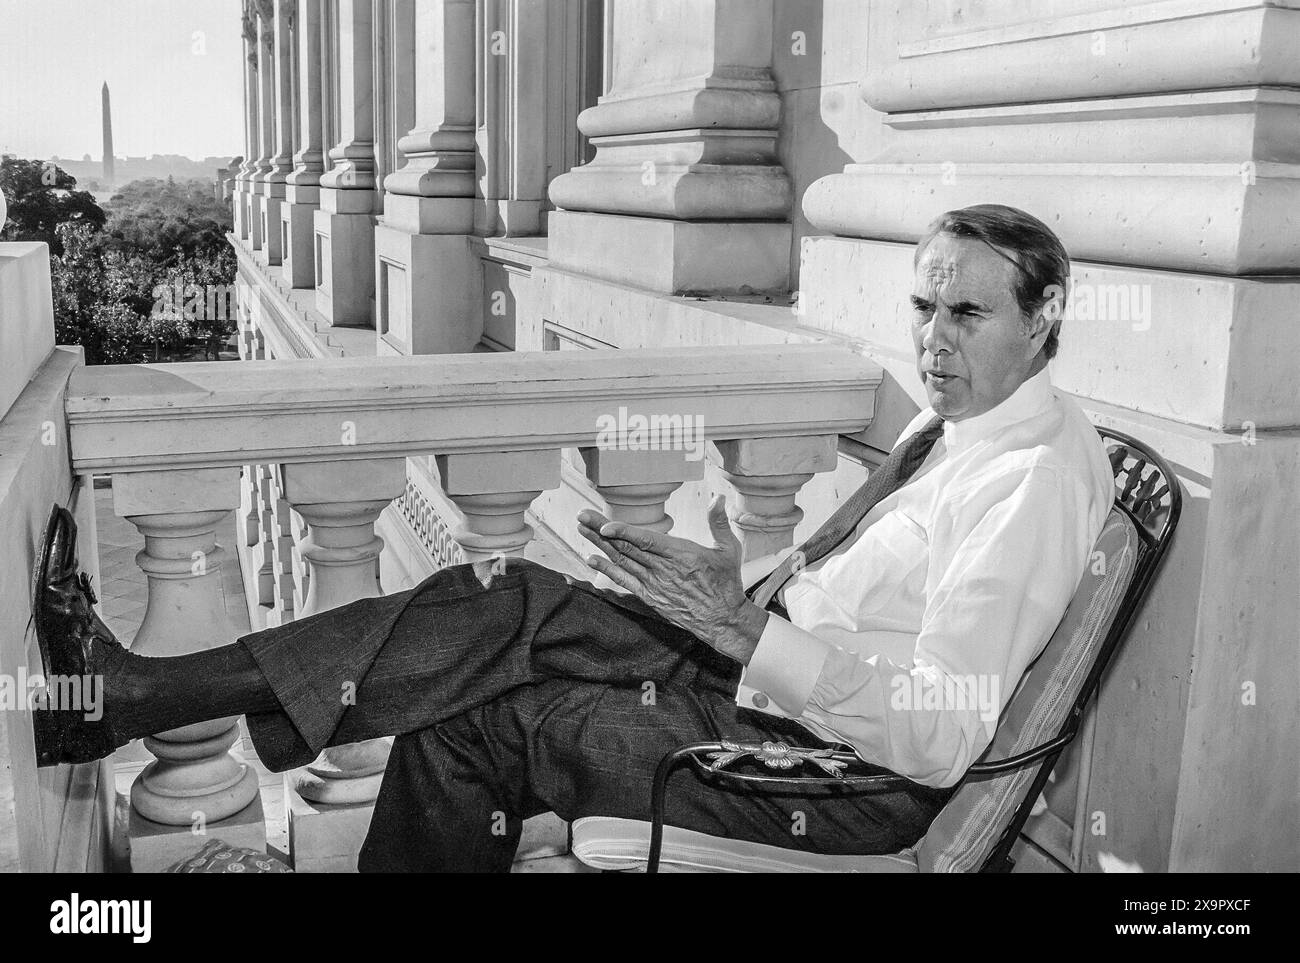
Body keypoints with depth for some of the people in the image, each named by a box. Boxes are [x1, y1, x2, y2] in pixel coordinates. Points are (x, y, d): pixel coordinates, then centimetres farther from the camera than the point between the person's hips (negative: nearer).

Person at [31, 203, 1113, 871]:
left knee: (481, 725, -14)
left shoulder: (1039, 473, -20)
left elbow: (941, 738, -26)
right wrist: (730, 593, -2)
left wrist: (737, 625, -30)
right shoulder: (951, 422, 10)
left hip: (852, 773, -9)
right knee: (502, 603, -7)